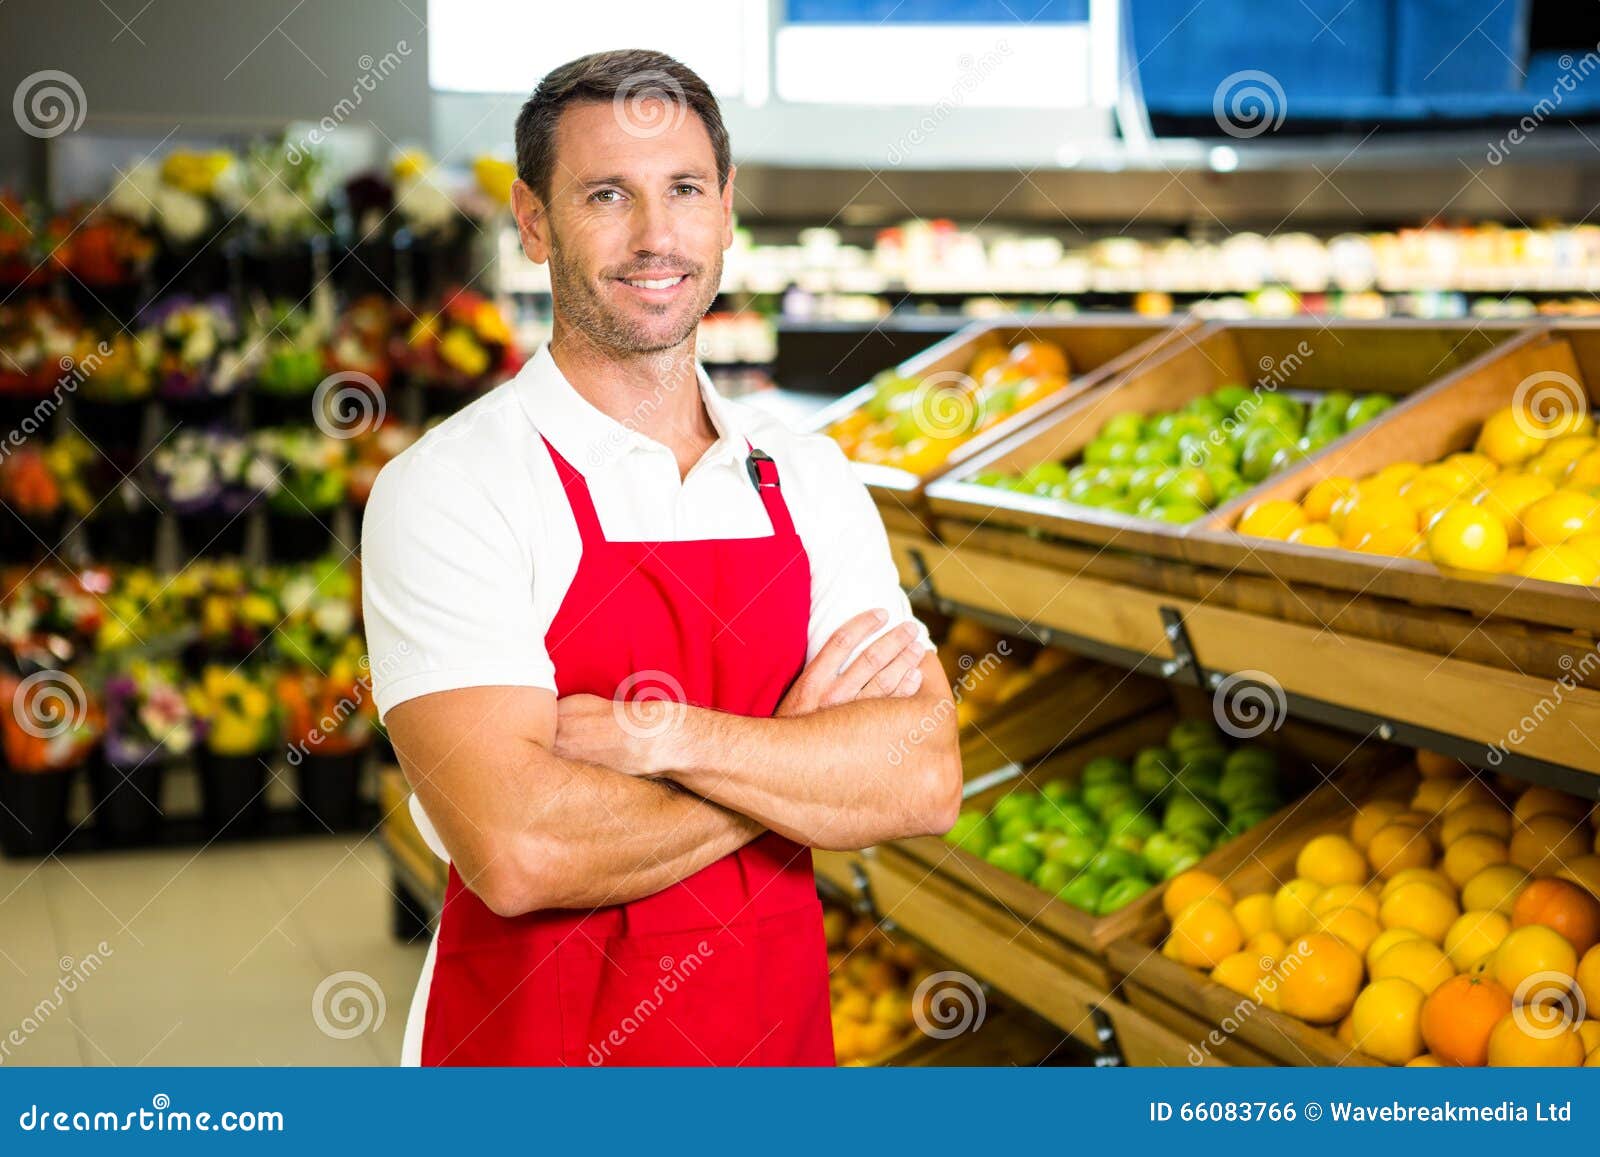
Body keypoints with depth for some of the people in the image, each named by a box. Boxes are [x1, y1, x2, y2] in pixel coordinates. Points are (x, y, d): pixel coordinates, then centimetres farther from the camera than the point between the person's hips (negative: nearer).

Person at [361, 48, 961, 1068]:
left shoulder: (809, 479, 1)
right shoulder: (447, 488, -13)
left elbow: (927, 781, -10)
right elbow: (519, 853, -24)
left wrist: (661, 735, -21)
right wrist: (805, 761, -14)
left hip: (776, 1038, 4)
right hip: (531, 1041, -4)